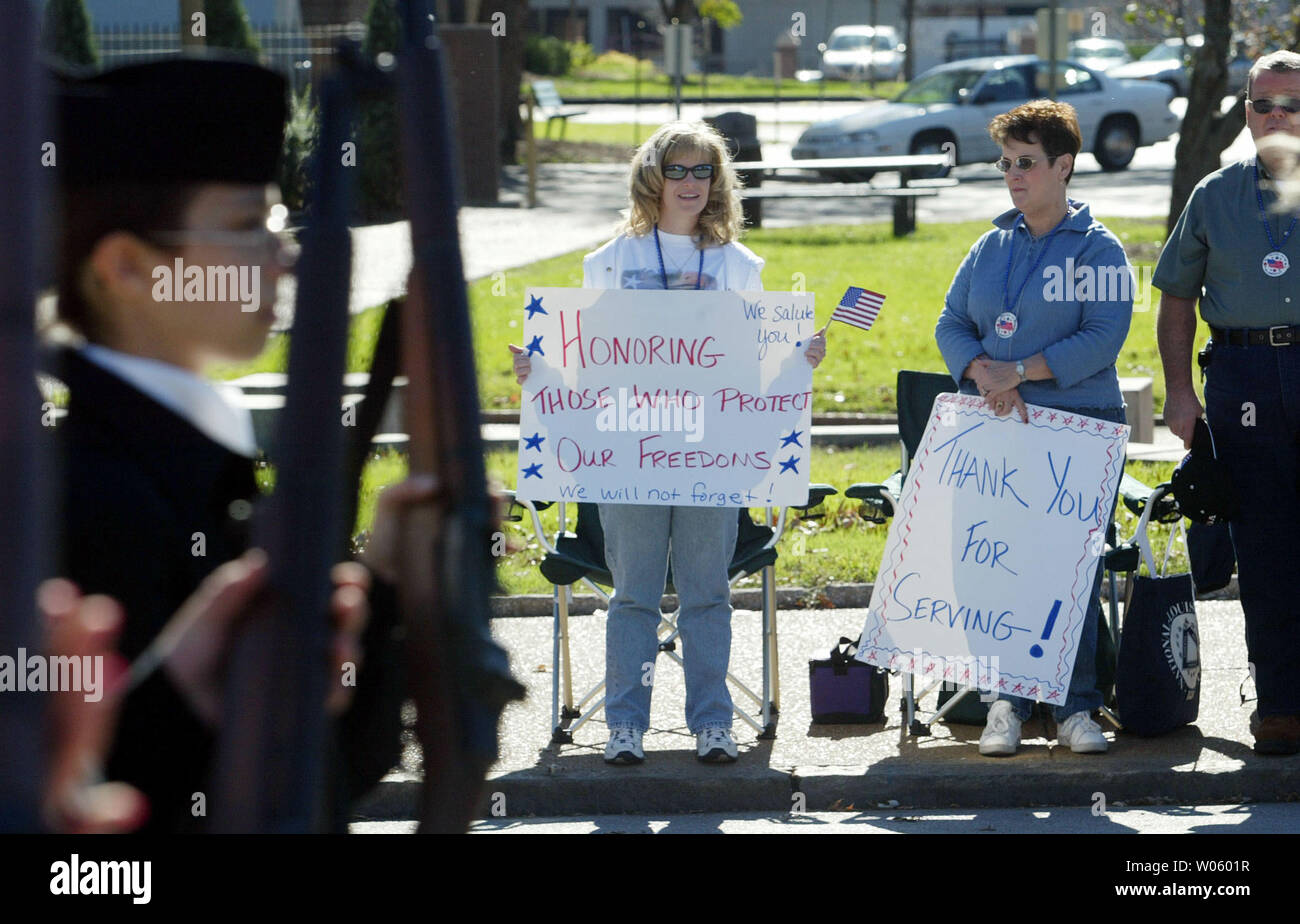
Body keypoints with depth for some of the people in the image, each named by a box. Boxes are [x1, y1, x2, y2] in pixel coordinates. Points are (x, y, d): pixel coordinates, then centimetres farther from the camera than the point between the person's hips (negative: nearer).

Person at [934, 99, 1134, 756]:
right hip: (996, 428, 4)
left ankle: (1076, 707, 2)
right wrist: (985, 374, -9)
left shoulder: (1098, 248, 0)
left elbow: (1103, 337, -10)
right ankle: (1007, 703, 6)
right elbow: (952, 324, 12)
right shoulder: (993, 246, 14)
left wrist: (1020, 370, -17)